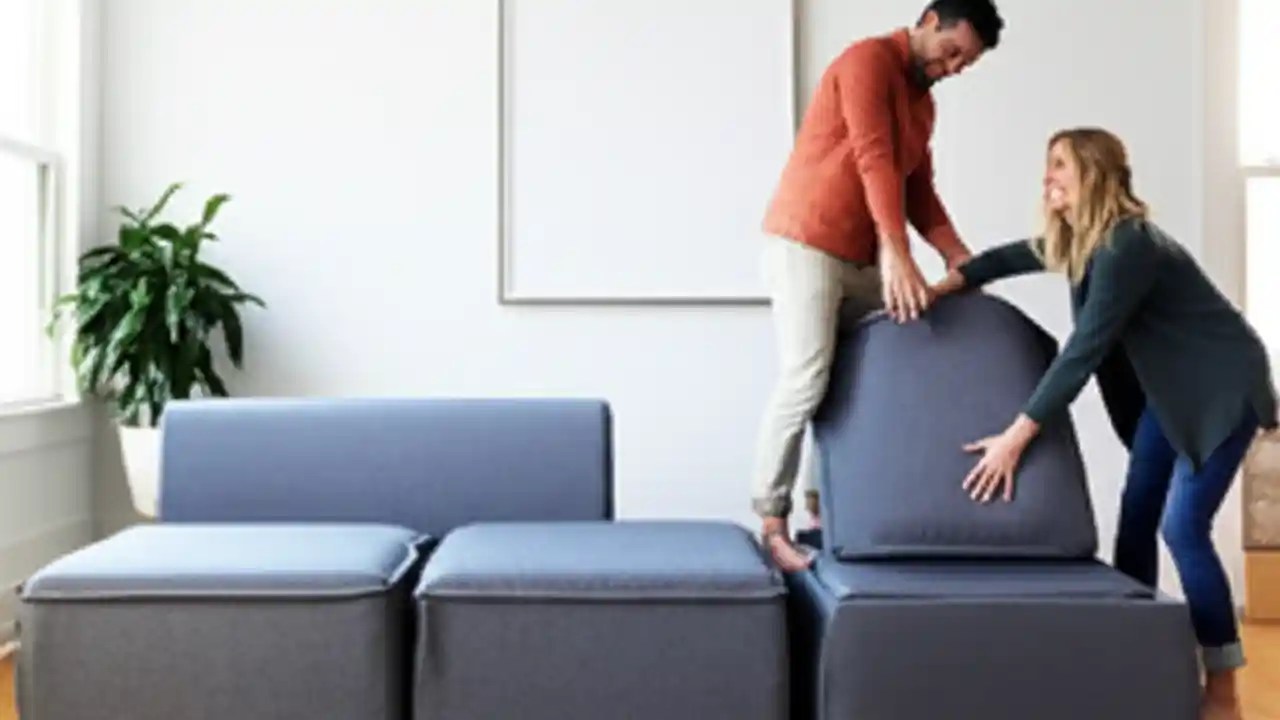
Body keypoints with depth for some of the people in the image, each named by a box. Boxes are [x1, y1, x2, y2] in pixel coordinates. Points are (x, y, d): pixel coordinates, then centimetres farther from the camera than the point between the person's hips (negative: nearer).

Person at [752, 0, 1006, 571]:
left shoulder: (922, 103, 19)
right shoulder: (869, 60, -9)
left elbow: (919, 190, 17)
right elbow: (874, 160, -21)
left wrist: (958, 256, 3)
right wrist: (897, 253, -29)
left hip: (861, 257, 9)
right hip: (805, 244, -9)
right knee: (806, 380, -16)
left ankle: (828, 501, 14)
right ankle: (770, 521, -8)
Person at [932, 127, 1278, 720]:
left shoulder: (1128, 245, -28)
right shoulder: (1075, 239, 0)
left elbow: (1085, 348, -32)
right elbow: (1015, 257, 18)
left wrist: (1016, 437, -33)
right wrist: (944, 286, 1)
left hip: (1221, 385, -9)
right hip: (1169, 387, 9)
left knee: (1183, 526, -13)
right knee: (1136, 513, 7)